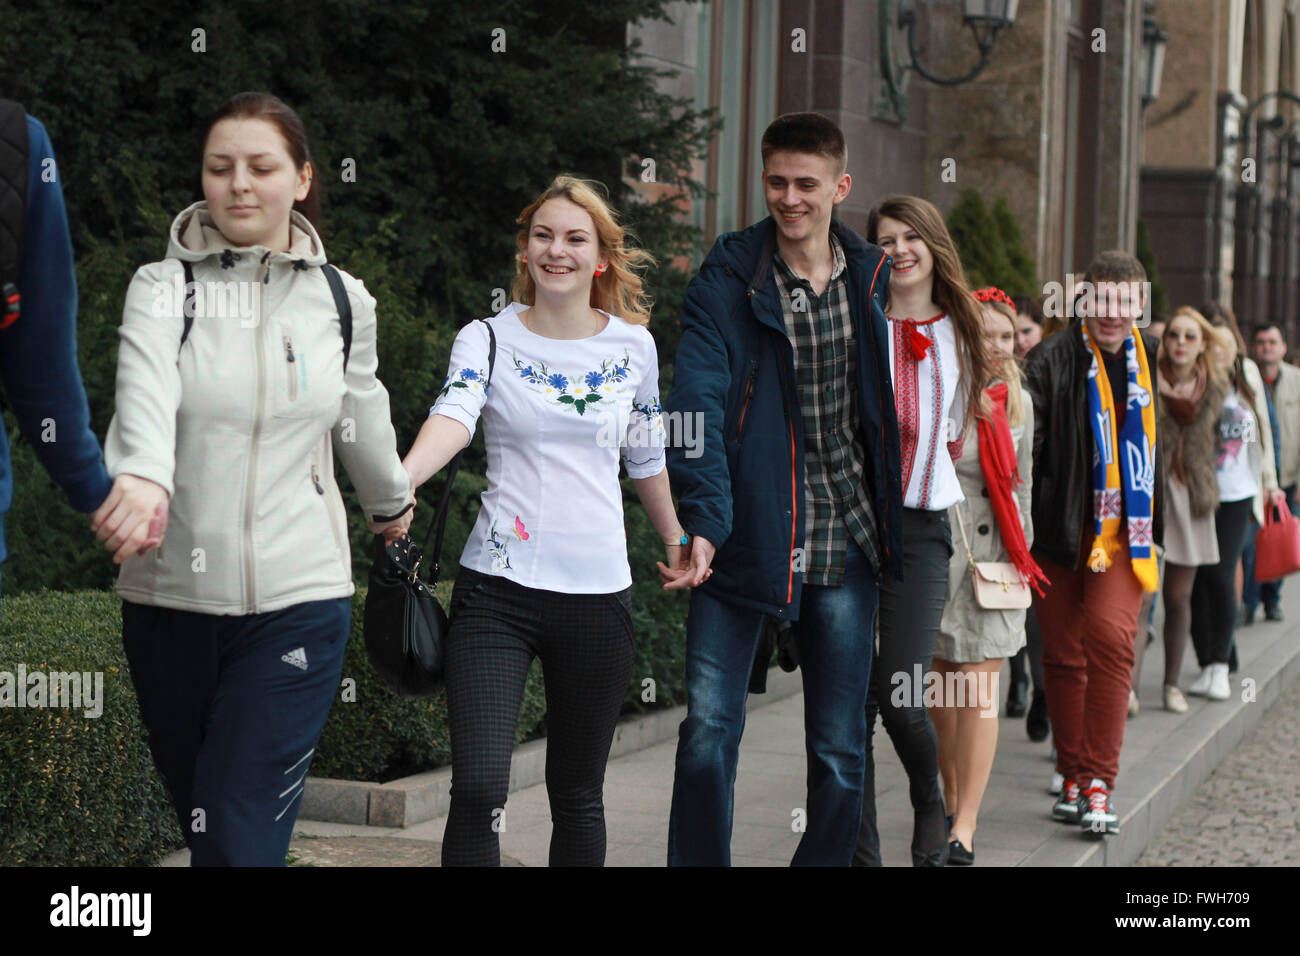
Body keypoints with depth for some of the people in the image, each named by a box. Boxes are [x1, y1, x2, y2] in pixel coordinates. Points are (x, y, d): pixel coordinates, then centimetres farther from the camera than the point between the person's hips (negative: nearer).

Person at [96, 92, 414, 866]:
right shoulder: (164, 286, -2)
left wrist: (391, 503, 38)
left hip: (298, 599, 0)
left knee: (240, 836, -9)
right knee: (201, 822, 11)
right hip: (171, 596, 1)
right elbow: (145, 388, -23)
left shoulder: (343, 300, 6)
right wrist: (144, 475, -43)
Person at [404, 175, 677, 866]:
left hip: (597, 594, 2)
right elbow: (454, 416, -21)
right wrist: (400, 482, -40)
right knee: (478, 789, -14)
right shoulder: (487, 340, -1)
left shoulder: (633, 347, 6)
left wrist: (677, 542, 27)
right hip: (498, 590, -2)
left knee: (578, 795, 11)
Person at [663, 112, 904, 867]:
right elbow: (698, 404, -17)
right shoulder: (726, 283, -6)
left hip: (846, 546, 3)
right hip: (746, 542, -3)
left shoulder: (872, 277, 7)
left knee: (840, 749, 7)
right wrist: (702, 523, -30)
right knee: (708, 733, -5)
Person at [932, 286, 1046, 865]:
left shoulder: (1018, 402, 9)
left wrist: (1022, 555, 19)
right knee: (941, 686, 8)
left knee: (979, 692, -7)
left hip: (992, 557, 2)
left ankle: (965, 825, -7)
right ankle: (951, 798, 25)